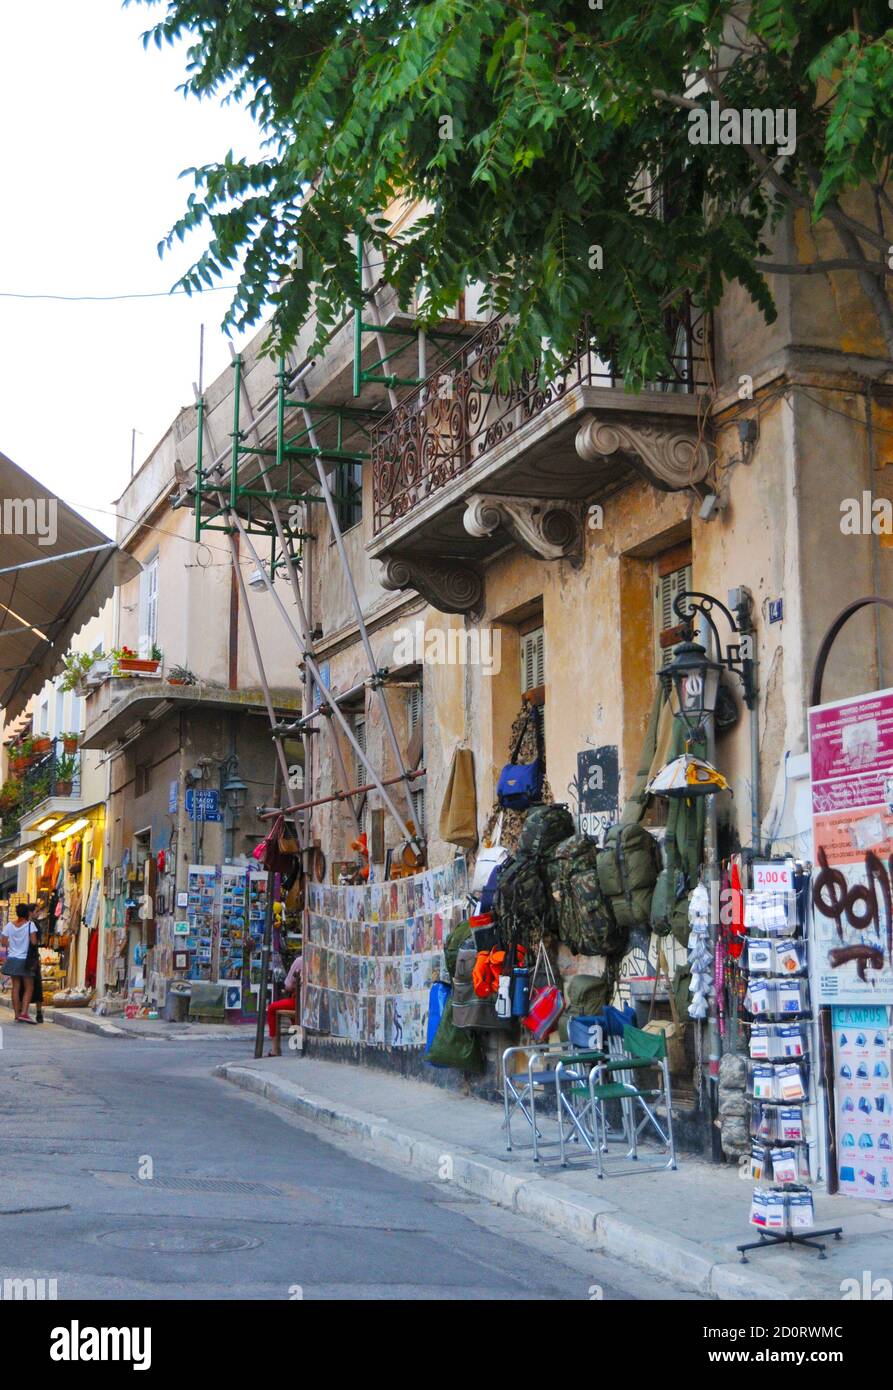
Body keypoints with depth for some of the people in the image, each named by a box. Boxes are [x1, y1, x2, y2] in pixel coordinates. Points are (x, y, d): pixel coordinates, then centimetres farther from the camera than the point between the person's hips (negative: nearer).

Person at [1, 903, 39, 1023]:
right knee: (29, 987, 4)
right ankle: (24, 1012, -8)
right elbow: (34, 942, -17)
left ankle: (17, 1015, 9)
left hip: (12, 959, 4)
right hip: (25, 960, -4)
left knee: (16, 987, 8)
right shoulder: (30, 925, -10)